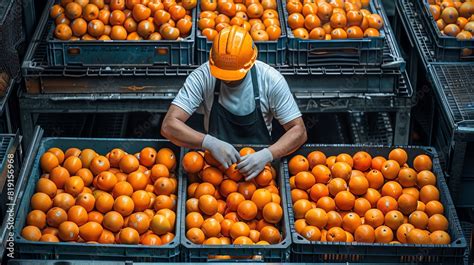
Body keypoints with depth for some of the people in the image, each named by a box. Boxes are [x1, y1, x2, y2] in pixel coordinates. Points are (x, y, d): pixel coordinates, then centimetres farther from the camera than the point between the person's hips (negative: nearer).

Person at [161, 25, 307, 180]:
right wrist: (210, 143, -34)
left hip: (259, 165, 1)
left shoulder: (271, 80, -12)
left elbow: (298, 131, -9)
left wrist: (267, 155, -27)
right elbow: (169, 126, -18)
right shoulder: (202, 77, -13)